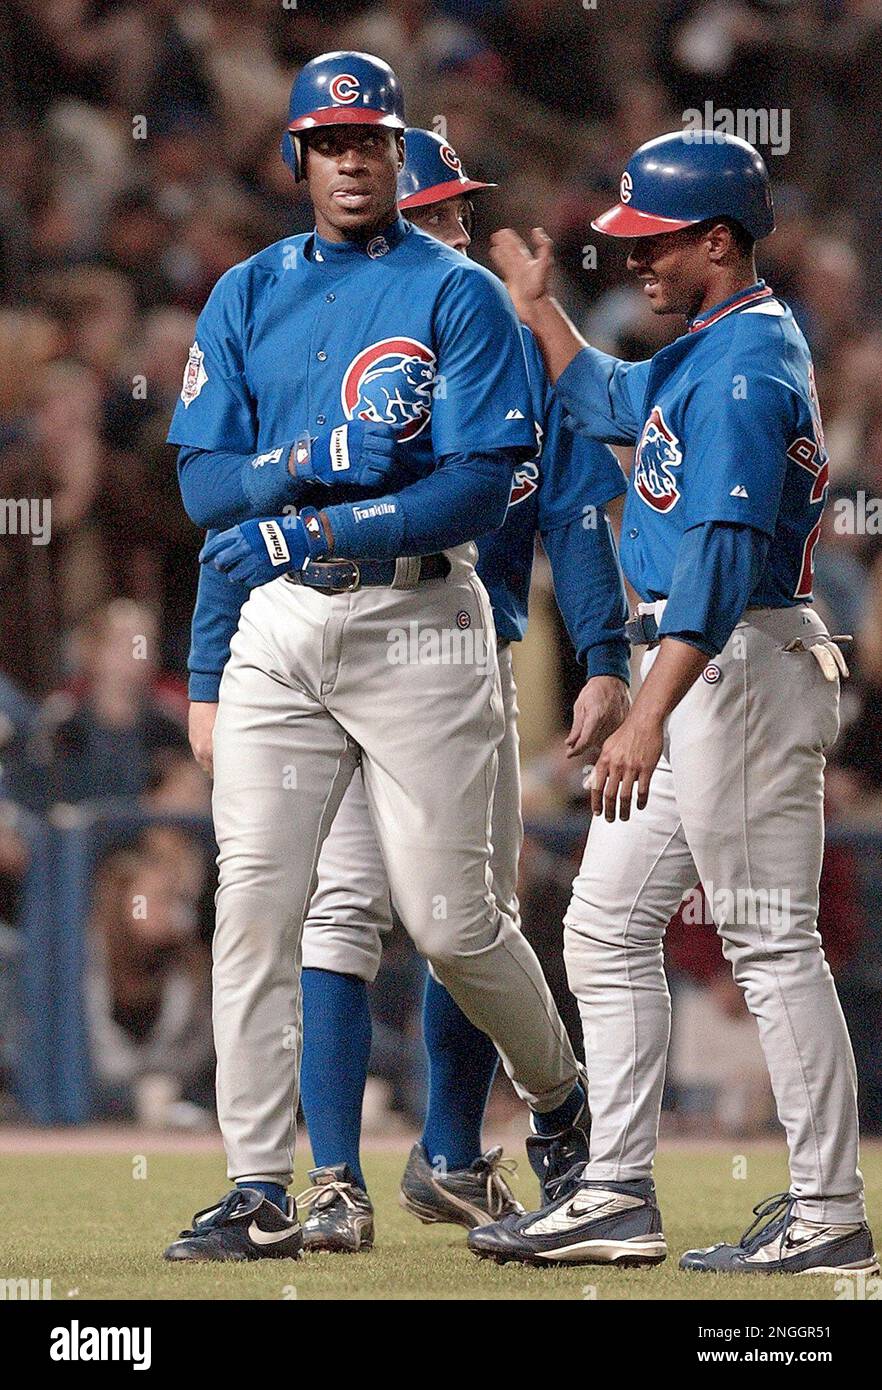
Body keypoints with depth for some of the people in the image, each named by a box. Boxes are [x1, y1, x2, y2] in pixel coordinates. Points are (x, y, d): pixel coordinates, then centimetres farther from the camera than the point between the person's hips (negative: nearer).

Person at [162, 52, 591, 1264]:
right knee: (254, 904, -5)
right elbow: (203, 473, 4)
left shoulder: (459, 296, -2)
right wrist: (317, 458, -17)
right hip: (277, 628, 4)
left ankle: (562, 1100, 25)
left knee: (449, 916, -3)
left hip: (418, 622, -4)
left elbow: (483, 484, -12)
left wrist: (311, 530, -18)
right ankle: (260, 1194, -4)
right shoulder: (247, 297, 11)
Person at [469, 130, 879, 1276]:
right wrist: (537, 307, 38)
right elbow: (611, 405, 38)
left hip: (744, 666, -11)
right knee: (607, 926, 11)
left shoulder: (746, 364, -17)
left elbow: (722, 552, -27)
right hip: (692, 671, 11)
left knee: (771, 942, -8)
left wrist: (649, 716, -35)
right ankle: (617, 1196, 13)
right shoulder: (713, 350, 15)